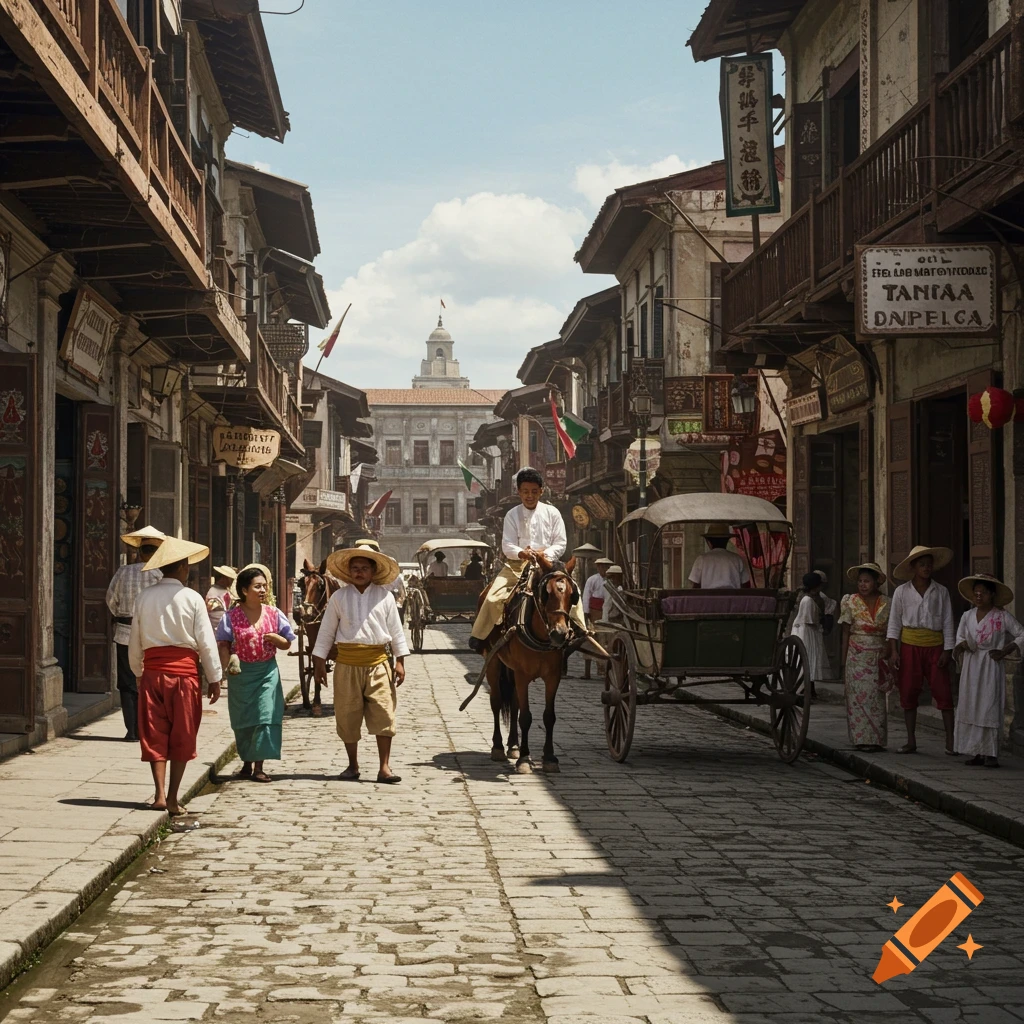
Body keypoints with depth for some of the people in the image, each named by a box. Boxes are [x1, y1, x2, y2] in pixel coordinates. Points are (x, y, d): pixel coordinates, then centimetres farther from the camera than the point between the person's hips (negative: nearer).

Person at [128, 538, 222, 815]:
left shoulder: (144, 597, 3)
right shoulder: (192, 598, -5)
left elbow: (135, 643, 8)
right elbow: (206, 642, -4)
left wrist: (138, 673, 22)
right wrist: (215, 679, 3)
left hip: (152, 671, 2)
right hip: (184, 671, -2)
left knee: (154, 735, 8)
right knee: (182, 737, 7)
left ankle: (160, 794, -1)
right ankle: (173, 798, 8)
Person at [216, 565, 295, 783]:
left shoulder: (274, 614, 2)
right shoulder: (232, 615, -4)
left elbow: (287, 644, 9)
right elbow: (223, 644, -3)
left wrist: (275, 638, -12)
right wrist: (227, 665, -19)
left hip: (267, 671, 1)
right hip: (241, 673, -1)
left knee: (265, 716, -8)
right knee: (243, 720, 7)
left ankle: (259, 767, -3)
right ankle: (246, 763, 22)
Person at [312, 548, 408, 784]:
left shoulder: (385, 596, 5)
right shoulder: (339, 597, 5)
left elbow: (396, 631, 8)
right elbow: (326, 632, 8)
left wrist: (400, 662, 3)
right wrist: (319, 663, 5)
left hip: (378, 663, -1)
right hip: (347, 664, 1)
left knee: (383, 715, -6)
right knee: (348, 717, 5)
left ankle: (385, 768, -2)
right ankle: (353, 766, 19)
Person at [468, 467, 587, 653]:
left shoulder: (552, 513, 6)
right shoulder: (512, 515, 5)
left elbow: (561, 543, 3)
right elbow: (507, 546, -2)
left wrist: (545, 553, -16)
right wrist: (521, 553, -24)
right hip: (518, 564, 0)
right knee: (493, 597, -20)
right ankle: (479, 637, -6)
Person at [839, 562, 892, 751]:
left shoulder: (886, 604, 4)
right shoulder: (851, 602, 3)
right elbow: (845, 633, 3)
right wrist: (843, 662, 0)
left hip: (879, 656, 1)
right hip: (857, 656, -1)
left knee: (877, 698, -1)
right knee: (859, 697, -4)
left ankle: (876, 740, 2)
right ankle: (862, 739, 0)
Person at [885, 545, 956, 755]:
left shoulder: (941, 592, 4)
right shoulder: (902, 592, 3)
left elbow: (947, 623, 5)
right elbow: (894, 623, 4)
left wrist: (947, 651, -2)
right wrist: (894, 650, -3)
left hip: (934, 646, 0)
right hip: (910, 646, 0)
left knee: (943, 692, -5)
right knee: (908, 693, 3)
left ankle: (950, 741, -2)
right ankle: (911, 740, 12)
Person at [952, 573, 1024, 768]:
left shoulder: (1002, 617, -3)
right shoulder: (967, 616, 9)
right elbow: (960, 637, 17)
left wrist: (1005, 651, -9)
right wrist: (963, 644, -6)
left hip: (991, 667, -4)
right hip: (971, 666, 4)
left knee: (990, 707, -9)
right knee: (970, 707, 1)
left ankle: (991, 754, -8)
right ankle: (976, 752, 6)